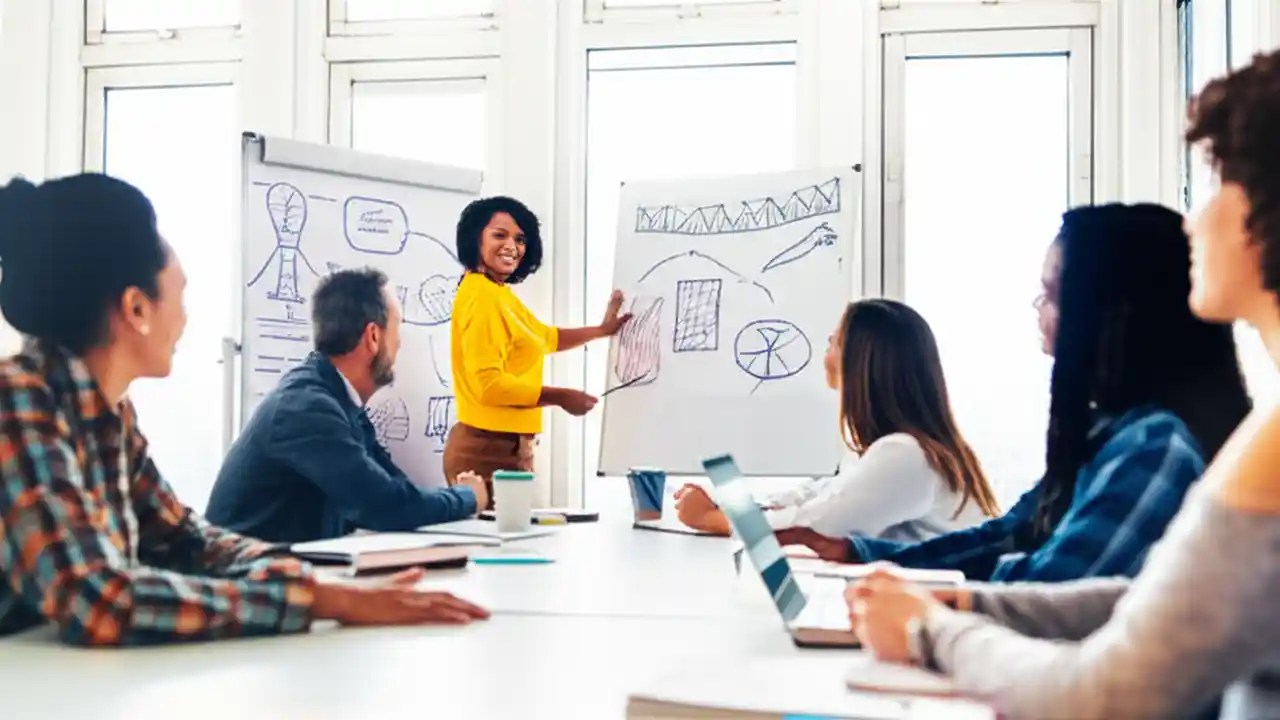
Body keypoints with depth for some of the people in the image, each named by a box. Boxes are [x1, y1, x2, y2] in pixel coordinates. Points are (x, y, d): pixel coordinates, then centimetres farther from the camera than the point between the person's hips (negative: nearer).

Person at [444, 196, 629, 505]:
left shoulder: (500, 293, 13)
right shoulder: (481, 295, -16)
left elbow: (543, 337, 31)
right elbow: (489, 384, -23)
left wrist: (602, 330, 29)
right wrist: (559, 396, -15)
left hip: (507, 446, 10)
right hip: (487, 448, -10)